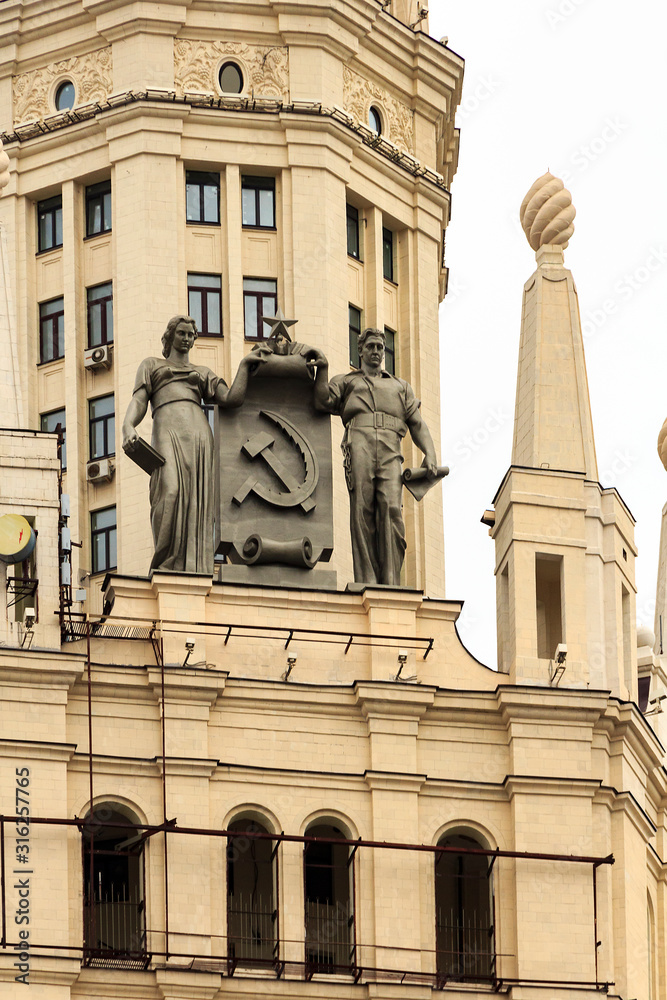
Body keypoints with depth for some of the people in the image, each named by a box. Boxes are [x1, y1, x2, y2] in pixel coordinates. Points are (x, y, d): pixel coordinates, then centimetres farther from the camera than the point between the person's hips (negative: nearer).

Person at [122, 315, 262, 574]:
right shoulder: (151, 365, 25)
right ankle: (165, 564, -24)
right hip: (168, 432, -3)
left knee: (196, 502, -12)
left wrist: (245, 364, 9)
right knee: (170, 493, -27)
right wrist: (128, 427, -12)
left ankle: (193, 568, -21)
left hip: (199, 435, 3)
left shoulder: (203, 373, 31)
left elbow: (232, 399, 16)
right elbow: (138, 402, 9)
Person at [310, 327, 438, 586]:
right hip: (359, 444, -1)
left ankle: (390, 582, -25)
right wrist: (322, 370, -1)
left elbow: (417, 424, 23)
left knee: (391, 508, -18)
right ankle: (366, 581, -19)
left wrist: (430, 454, 7)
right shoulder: (346, 381, 29)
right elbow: (323, 401, 11)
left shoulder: (400, 386, 34)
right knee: (362, 511, -13)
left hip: (390, 450, 1)